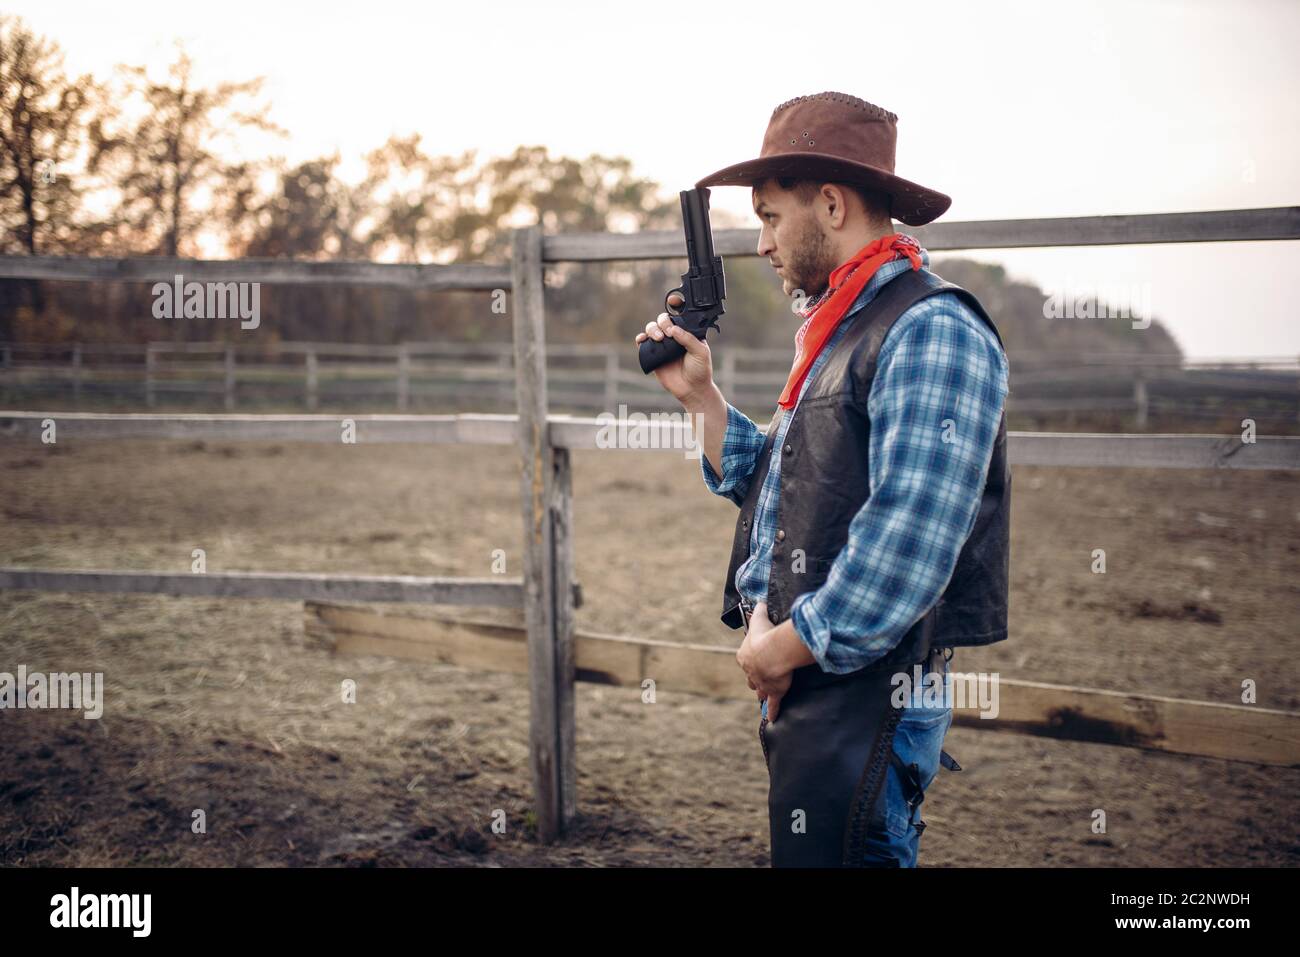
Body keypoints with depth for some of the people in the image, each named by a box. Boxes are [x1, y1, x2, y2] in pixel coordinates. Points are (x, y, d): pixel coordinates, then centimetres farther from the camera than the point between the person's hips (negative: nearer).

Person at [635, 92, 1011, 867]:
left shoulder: (930, 332, -15)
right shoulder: (843, 331, 18)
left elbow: (907, 543, -24)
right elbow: (781, 491, 23)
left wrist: (788, 645, -16)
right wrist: (701, 396, 16)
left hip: (869, 697, -10)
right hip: (807, 686, 10)